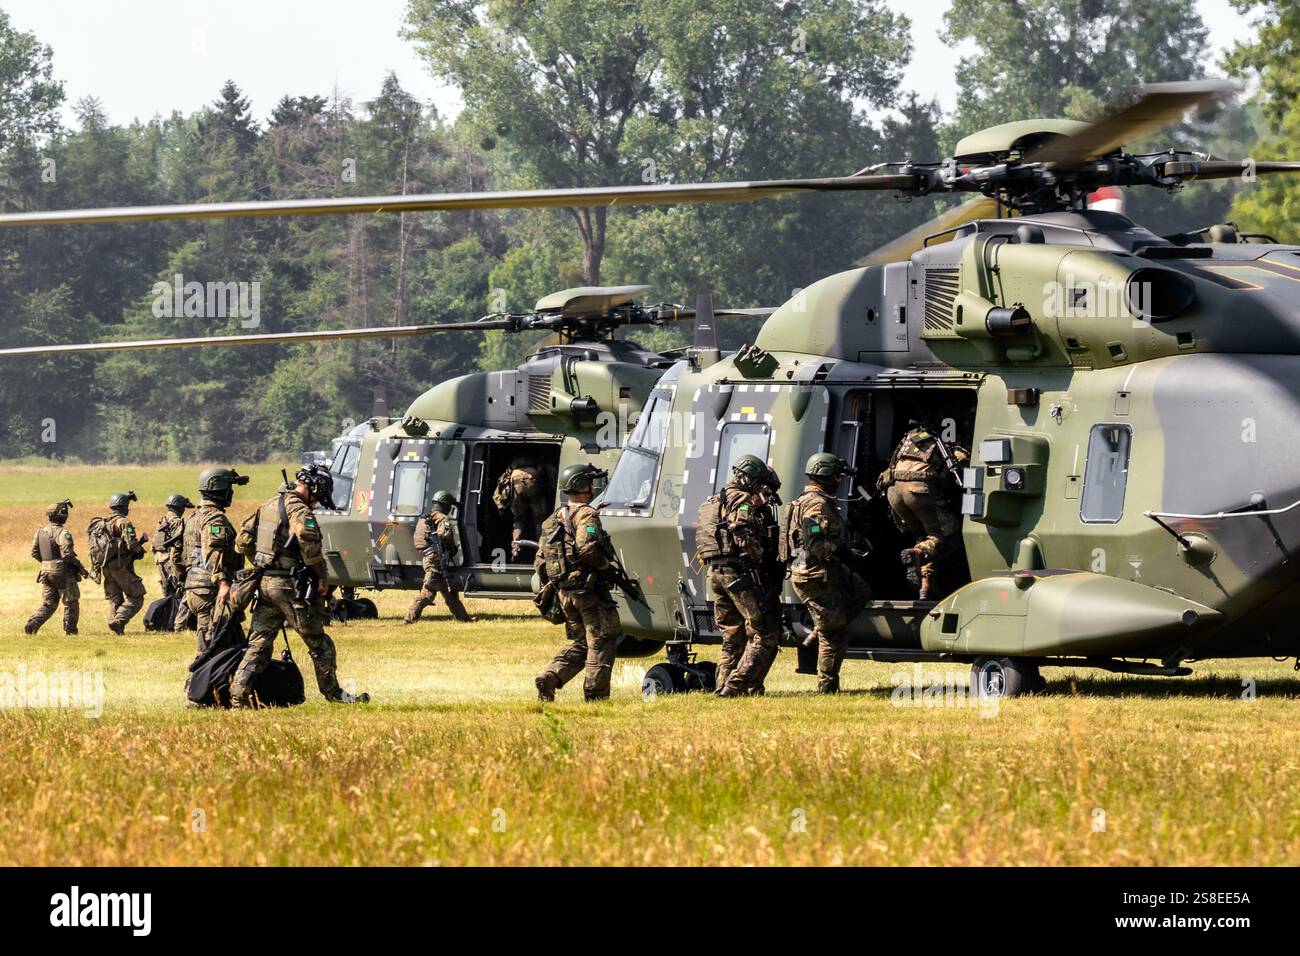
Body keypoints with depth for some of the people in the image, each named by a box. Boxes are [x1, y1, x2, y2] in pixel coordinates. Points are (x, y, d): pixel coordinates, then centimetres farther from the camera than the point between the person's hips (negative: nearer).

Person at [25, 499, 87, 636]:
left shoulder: (41, 530, 7)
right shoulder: (62, 532, -16)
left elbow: (34, 552, 12)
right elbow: (67, 553, -24)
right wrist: (82, 568, -12)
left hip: (46, 572, 7)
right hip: (63, 573, -7)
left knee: (48, 604, 12)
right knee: (71, 603, 9)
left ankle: (31, 625, -5)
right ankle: (70, 630, 11)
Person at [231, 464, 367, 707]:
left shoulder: (268, 506, 13)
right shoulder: (299, 510, -13)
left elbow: (243, 541, 16)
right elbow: (309, 545, -25)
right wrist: (322, 576, -12)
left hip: (265, 584, 8)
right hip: (290, 586, -8)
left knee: (259, 643, 8)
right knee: (318, 643, 7)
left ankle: (238, 694, -2)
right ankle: (333, 693, 17)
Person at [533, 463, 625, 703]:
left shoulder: (552, 521, 17)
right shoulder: (586, 514, -11)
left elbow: (541, 560, 18)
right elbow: (587, 547, -28)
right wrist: (605, 565, -11)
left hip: (565, 592, 8)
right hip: (589, 587, -8)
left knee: (581, 644, 16)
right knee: (602, 642, 0)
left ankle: (549, 677, -2)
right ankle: (595, 694, -3)